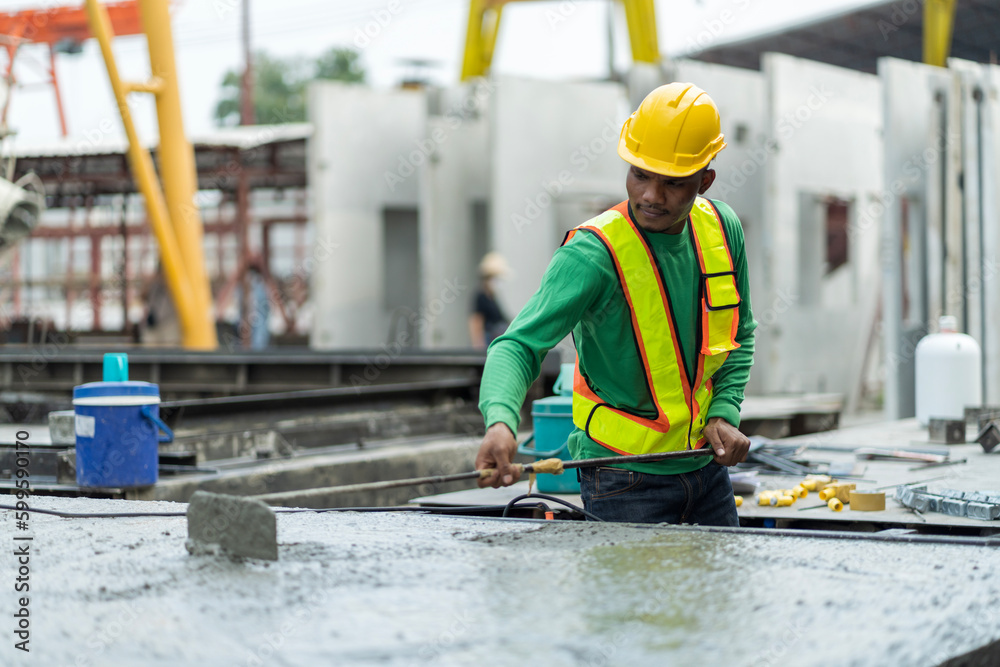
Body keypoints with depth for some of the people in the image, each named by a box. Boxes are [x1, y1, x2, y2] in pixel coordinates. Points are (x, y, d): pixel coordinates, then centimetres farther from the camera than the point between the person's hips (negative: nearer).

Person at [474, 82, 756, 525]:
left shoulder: (723, 229, -3)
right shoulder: (593, 253, -23)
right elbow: (520, 344, -30)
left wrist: (725, 413, -3)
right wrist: (501, 422, -49)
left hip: (706, 465, 6)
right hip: (625, 481, -6)